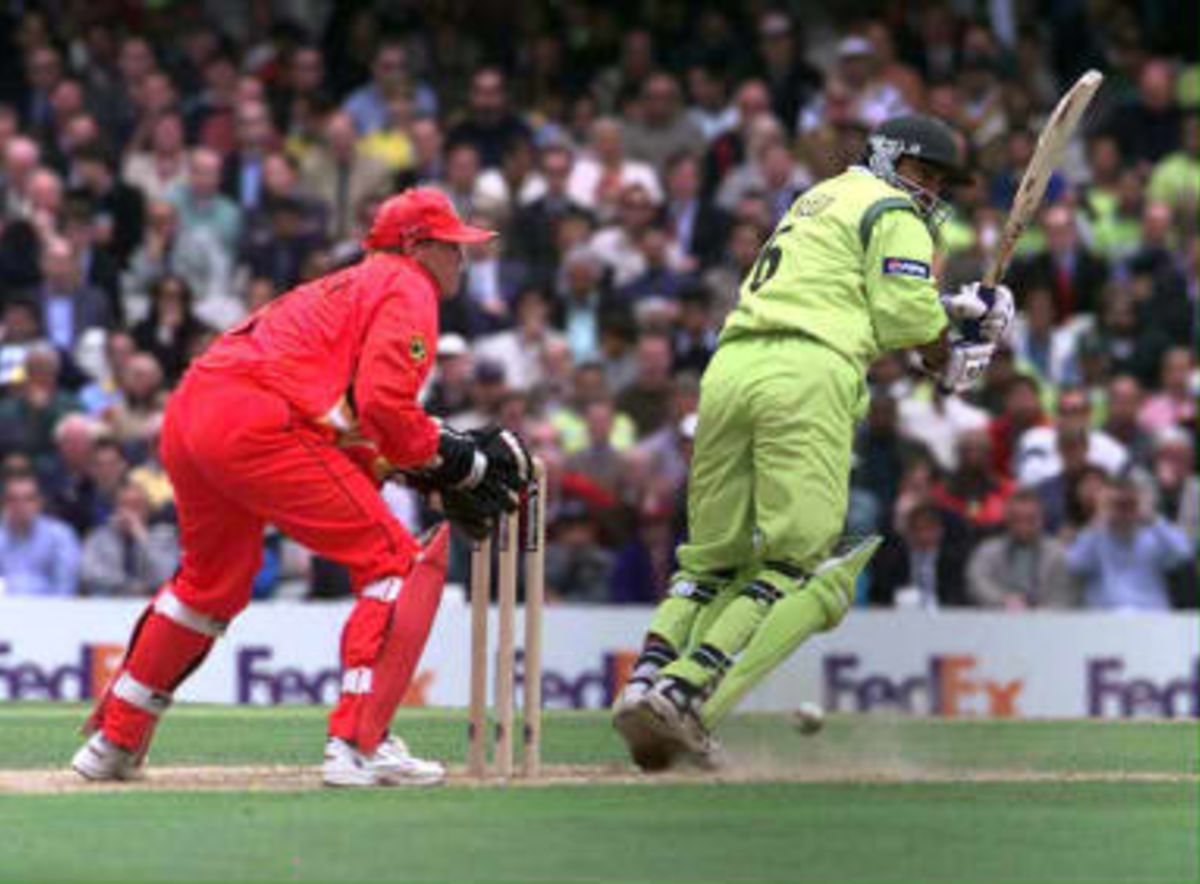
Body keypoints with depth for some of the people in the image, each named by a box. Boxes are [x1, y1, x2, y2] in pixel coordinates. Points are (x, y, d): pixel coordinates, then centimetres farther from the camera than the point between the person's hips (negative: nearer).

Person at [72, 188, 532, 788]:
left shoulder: (344, 287, 33)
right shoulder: (407, 288, 5)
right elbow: (384, 402, -11)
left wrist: (429, 473, 18)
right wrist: (461, 464, -1)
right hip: (257, 423, -9)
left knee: (210, 580, 29)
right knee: (397, 563, -4)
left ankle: (115, 740, 35)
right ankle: (358, 745, -14)